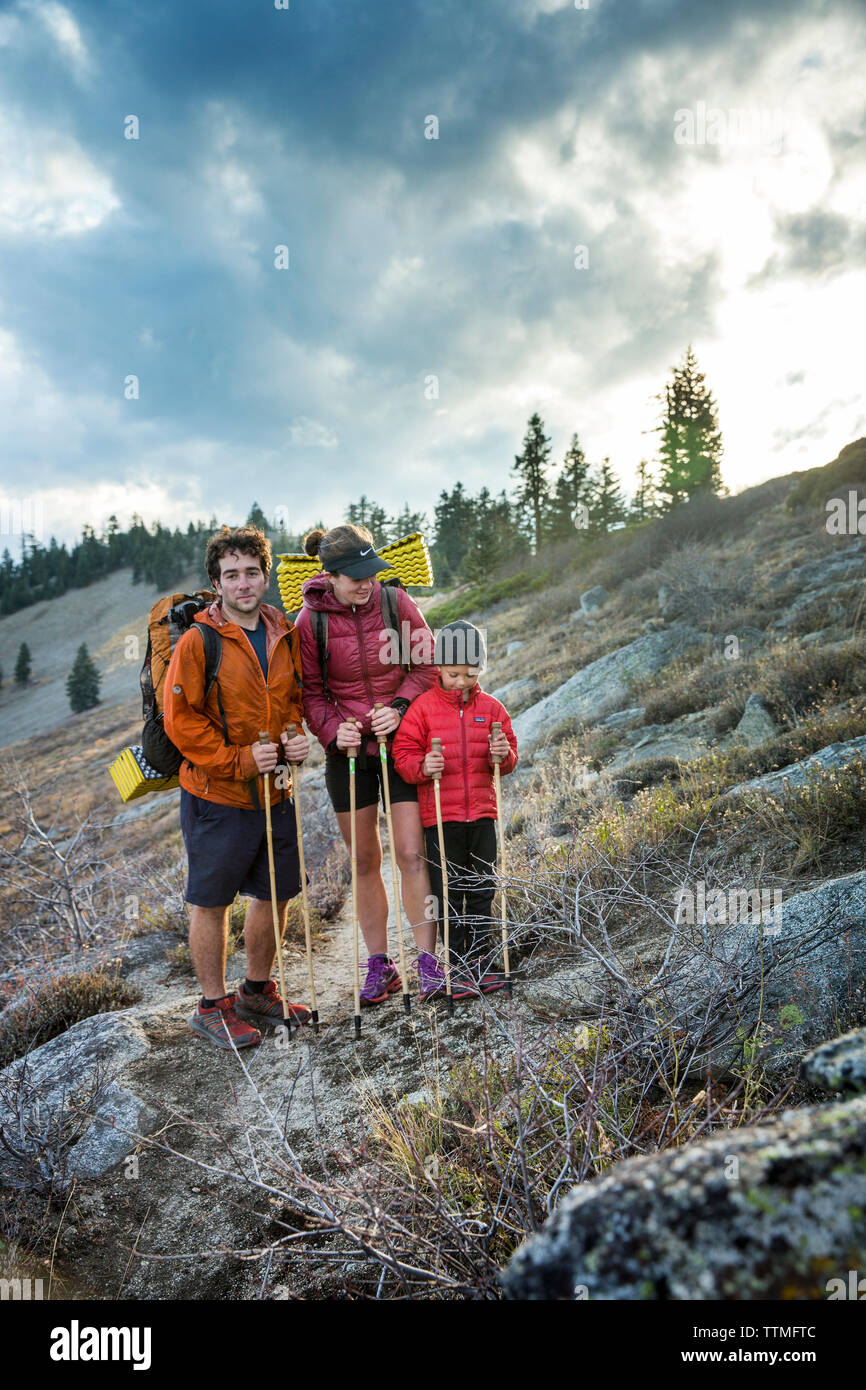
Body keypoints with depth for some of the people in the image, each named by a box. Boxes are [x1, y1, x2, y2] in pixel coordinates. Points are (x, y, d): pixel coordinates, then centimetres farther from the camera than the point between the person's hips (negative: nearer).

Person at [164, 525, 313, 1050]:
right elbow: (181, 719, -13)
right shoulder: (198, 642, -13)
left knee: (276, 893, 15)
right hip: (217, 795, -6)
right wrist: (238, 759, -19)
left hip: (275, 792, 6)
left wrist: (295, 736, -3)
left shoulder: (286, 635, 4)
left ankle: (258, 991, 35)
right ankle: (213, 1007, 23)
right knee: (211, 902, 6)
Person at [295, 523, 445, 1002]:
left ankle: (428, 961, 8)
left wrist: (399, 706, -14)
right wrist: (333, 729, -17)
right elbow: (310, 692, 0)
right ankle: (379, 966, 22)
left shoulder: (396, 602, -6)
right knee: (365, 862, 9)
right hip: (348, 751, 1)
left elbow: (426, 666, 1)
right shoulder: (311, 621, -7)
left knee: (412, 855, -5)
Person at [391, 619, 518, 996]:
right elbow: (403, 753, -3)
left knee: (482, 891, 10)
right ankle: (459, 966, 16)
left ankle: (480, 960, 24)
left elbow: (509, 758, 11)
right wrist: (422, 767, -23)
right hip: (441, 816, -3)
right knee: (449, 893, 3)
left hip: (482, 813, 3)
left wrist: (504, 755, -12)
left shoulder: (491, 707, 6)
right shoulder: (423, 706, -3)